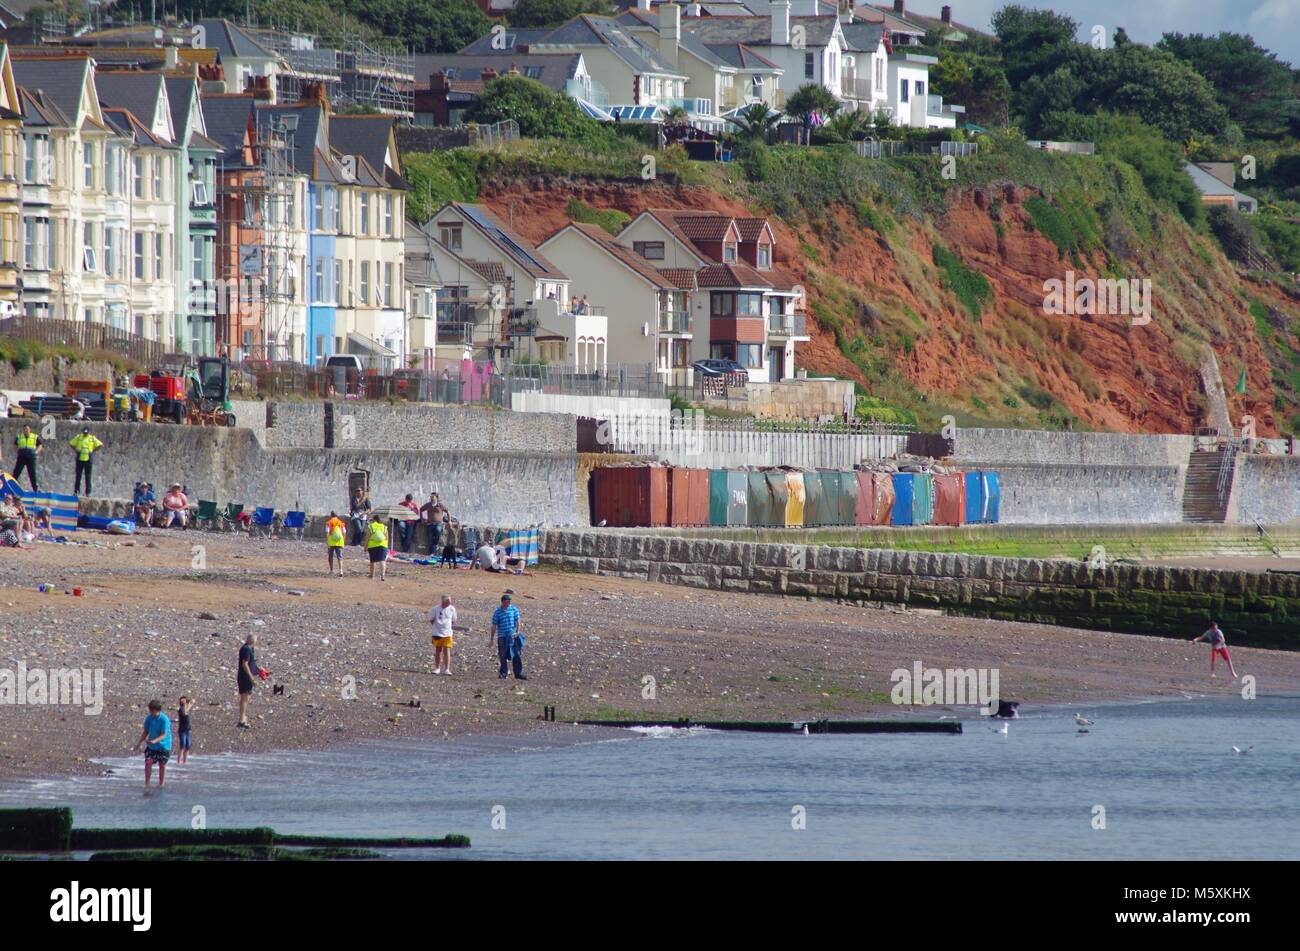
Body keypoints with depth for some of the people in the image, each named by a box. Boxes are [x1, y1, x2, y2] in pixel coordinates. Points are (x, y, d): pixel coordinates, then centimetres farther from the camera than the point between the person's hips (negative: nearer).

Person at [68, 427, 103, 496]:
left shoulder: (92, 438, 3)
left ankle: (88, 492, 4)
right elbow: (71, 443, 14)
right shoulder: (78, 437, 4)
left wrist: (92, 451, 2)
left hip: (88, 459, 0)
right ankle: (76, 491, 6)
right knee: (78, 476, 1)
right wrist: (76, 450, 3)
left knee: (88, 477, 1)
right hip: (80, 459, 0)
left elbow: (100, 445, 9)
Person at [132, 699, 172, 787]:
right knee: (148, 762, -8)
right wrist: (138, 743, 3)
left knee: (162, 765, 5)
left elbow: (164, 735, -22)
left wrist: (155, 741, -38)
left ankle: (161, 784, 17)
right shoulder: (149, 718, -3)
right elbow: (145, 732, 8)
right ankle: (146, 783, 0)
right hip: (151, 746, 4)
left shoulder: (164, 720, -20)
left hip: (163, 746, -4)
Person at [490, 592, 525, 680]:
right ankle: (503, 673, 15)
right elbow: (494, 626, 0)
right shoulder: (497, 613, -3)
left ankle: (518, 674, 6)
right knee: (503, 656, 3)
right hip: (502, 637, -2)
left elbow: (517, 622, 6)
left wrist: (517, 632, -8)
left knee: (517, 656, -1)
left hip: (513, 636, 2)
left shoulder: (514, 609, 2)